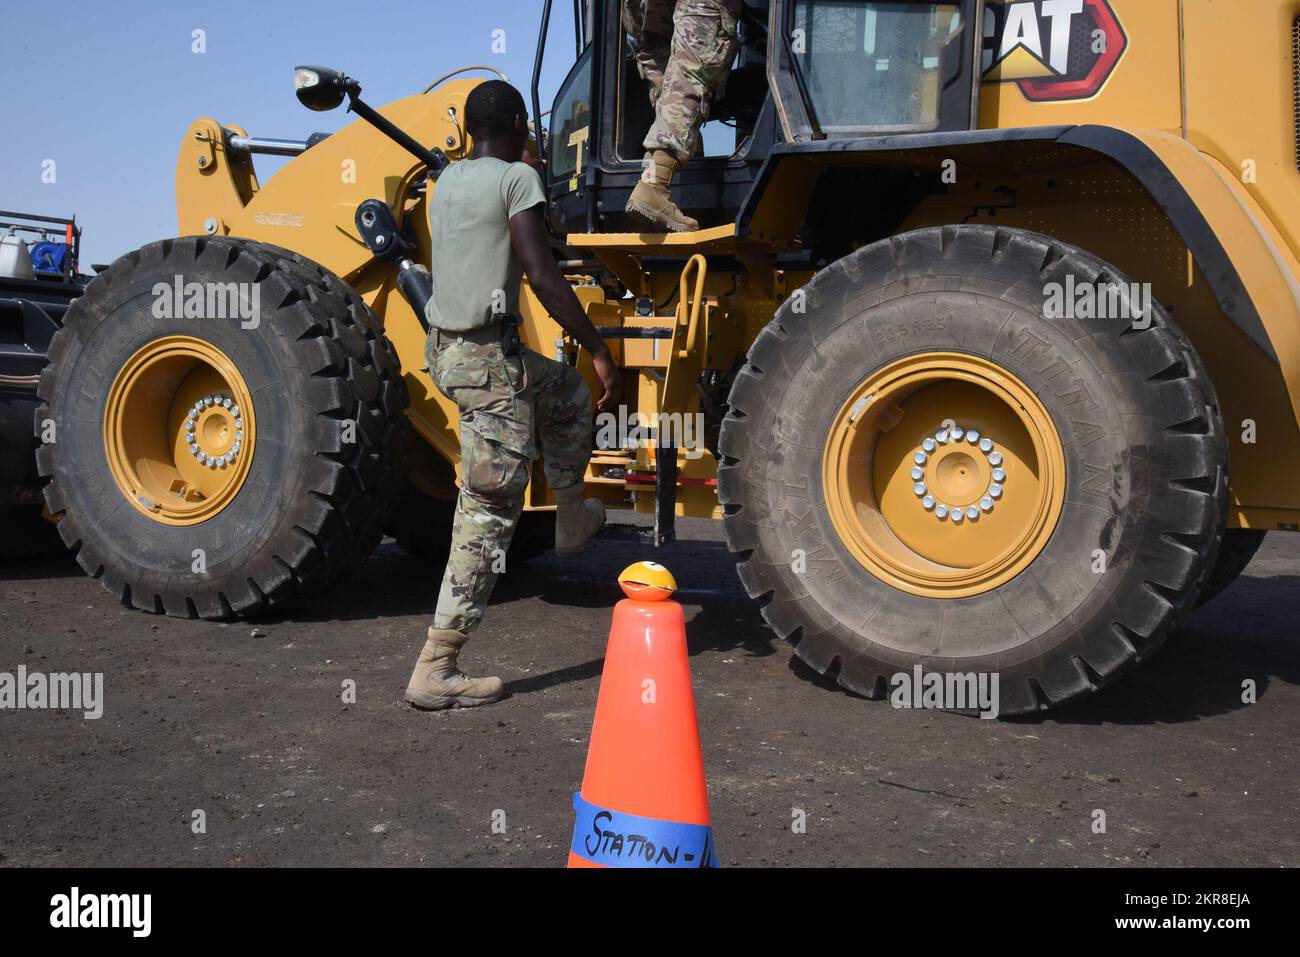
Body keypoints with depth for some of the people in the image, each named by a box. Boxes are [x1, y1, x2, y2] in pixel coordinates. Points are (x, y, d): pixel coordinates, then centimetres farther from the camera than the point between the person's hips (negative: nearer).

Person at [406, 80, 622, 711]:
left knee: (568, 394, 32)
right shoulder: (516, 178, -9)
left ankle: (571, 519, 46)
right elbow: (542, 275, -18)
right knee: (488, 513, -1)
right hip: (491, 357, -9)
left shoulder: (446, 182, 15)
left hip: (445, 349, 9)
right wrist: (599, 351, -15)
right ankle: (435, 670, 4)